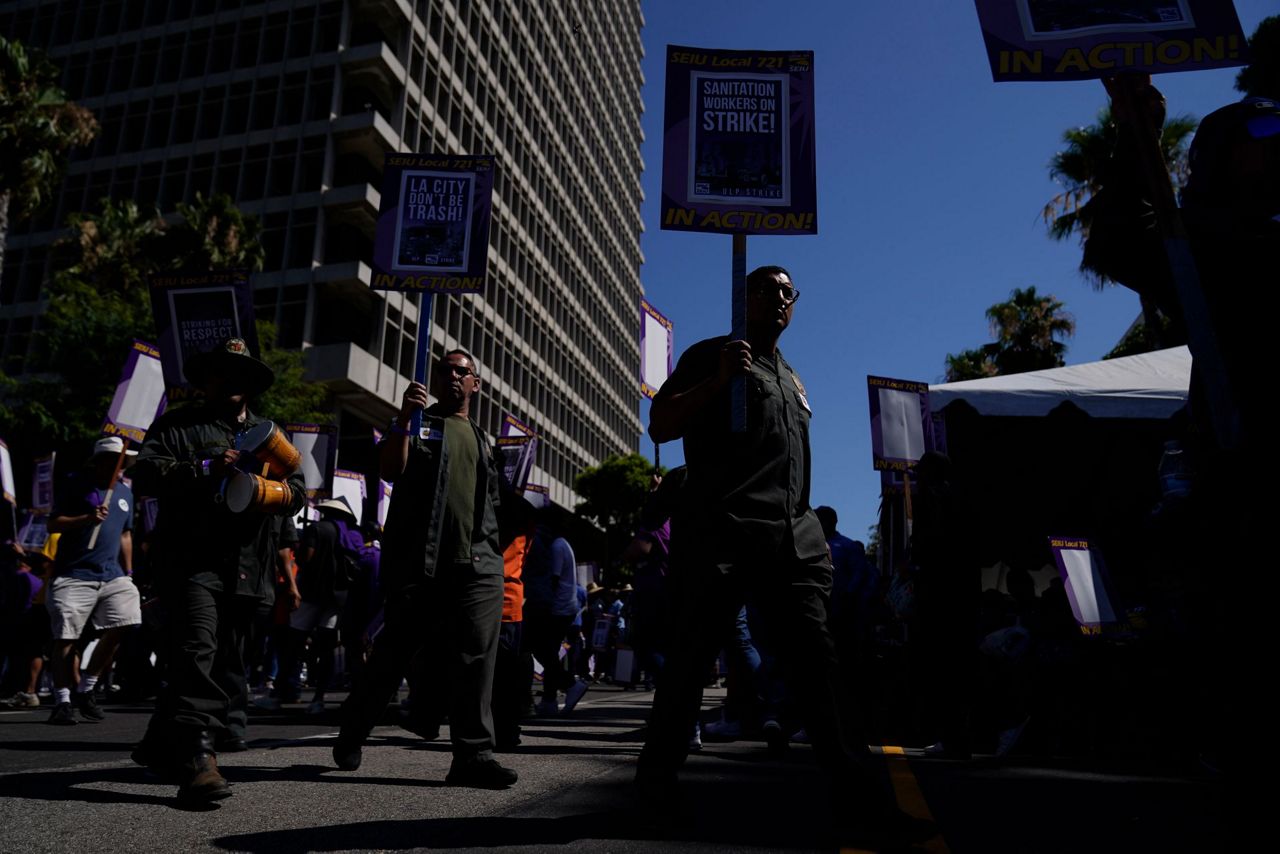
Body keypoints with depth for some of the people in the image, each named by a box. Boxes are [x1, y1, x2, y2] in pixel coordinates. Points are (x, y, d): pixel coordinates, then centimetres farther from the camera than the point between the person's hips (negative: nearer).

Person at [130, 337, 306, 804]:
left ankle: (161, 744, 26)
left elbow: (298, 489, 18)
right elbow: (145, 472, -1)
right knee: (198, 651, -20)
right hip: (194, 562, -5)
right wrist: (205, 469, -16)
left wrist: (281, 494, -6)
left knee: (225, 663, 9)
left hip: (249, 570, 5)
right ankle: (197, 758, -24)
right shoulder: (177, 425, 13)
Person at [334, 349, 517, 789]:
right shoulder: (418, 422, 12)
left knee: (477, 657, -8)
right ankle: (351, 733, 26)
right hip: (419, 561, -3)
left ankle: (473, 753, -6)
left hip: (478, 564, 3)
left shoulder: (485, 440, 24)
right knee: (393, 654, 5)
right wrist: (404, 418, -18)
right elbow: (391, 470, -6)